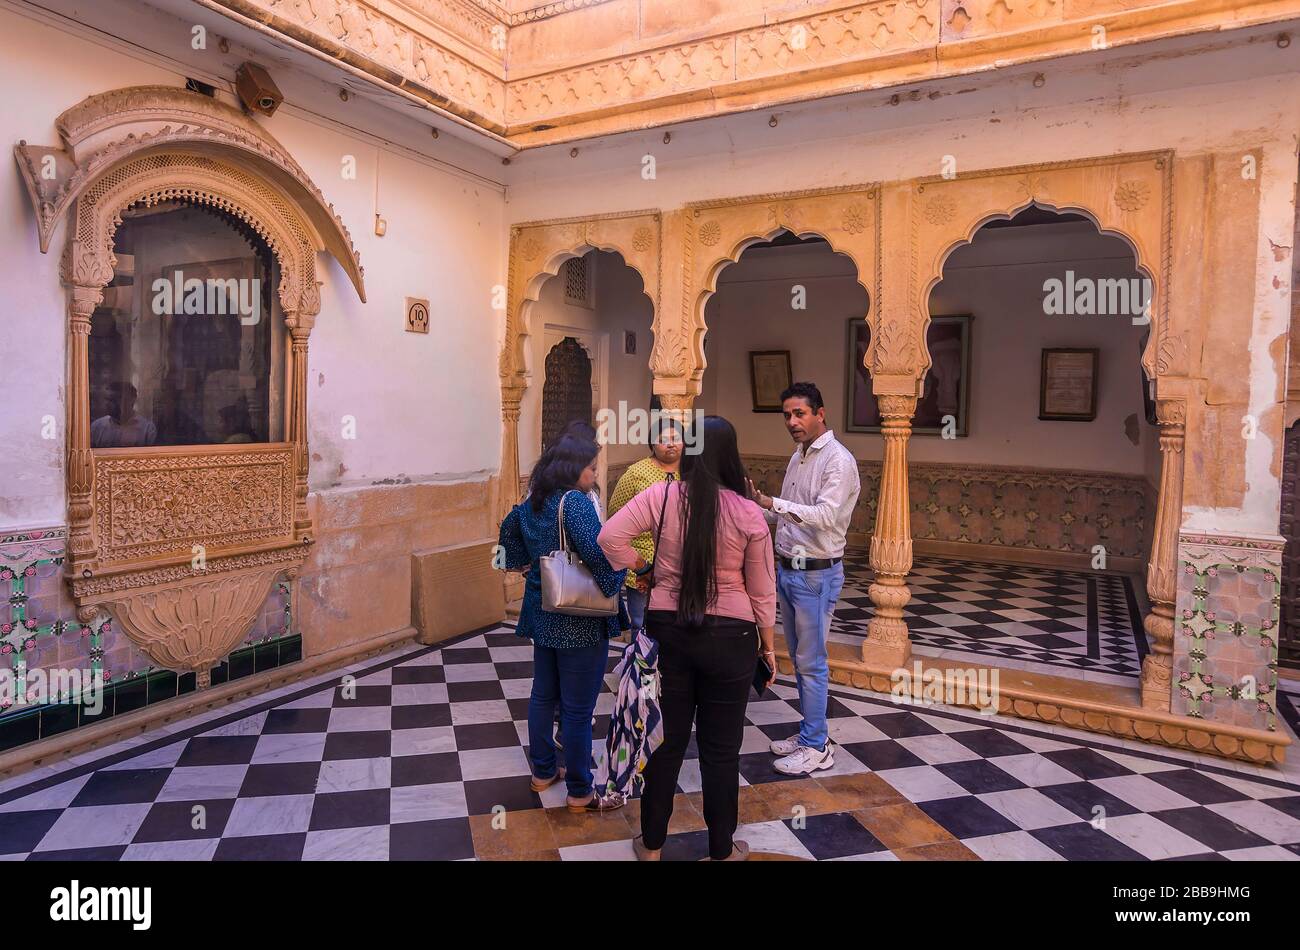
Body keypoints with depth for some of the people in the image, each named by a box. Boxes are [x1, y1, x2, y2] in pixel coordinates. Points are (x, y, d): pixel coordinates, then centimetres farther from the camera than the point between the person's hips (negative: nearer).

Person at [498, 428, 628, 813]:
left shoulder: (530, 503, 5)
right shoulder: (574, 501, -21)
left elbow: (508, 532, 23)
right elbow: (597, 550, -32)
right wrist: (616, 582, -16)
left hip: (542, 616, 9)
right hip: (580, 622, -8)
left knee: (543, 695, 21)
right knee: (578, 710, 4)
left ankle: (543, 772, 37)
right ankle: (580, 793, 17)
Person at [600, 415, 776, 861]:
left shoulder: (662, 496, -9)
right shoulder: (749, 513, -9)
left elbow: (610, 536, -15)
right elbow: (762, 591, -2)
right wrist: (768, 645, 10)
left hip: (667, 630, 1)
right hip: (729, 638, -1)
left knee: (666, 739, 15)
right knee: (721, 746, 13)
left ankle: (652, 844, 30)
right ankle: (722, 849, 29)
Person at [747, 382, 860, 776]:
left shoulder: (838, 460, -16)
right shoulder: (798, 457, 11)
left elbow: (825, 515, -30)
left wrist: (771, 502, -35)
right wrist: (759, 507, 3)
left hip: (816, 574, -9)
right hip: (787, 569, 9)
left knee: (811, 662, 0)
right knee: (799, 658, 17)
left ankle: (816, 747, 12)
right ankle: (810, 732, 31)